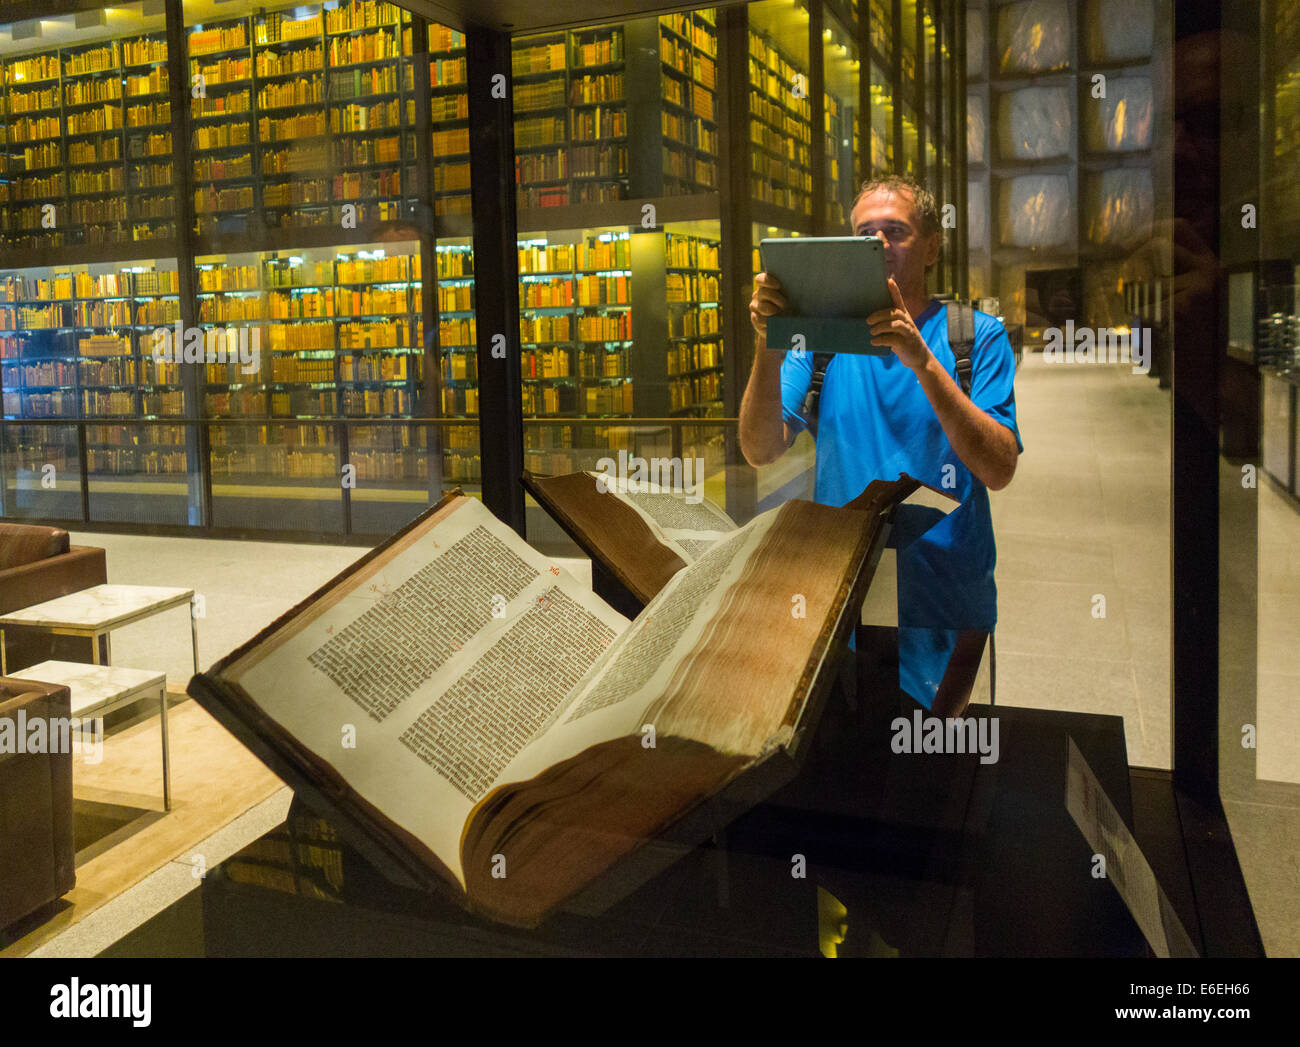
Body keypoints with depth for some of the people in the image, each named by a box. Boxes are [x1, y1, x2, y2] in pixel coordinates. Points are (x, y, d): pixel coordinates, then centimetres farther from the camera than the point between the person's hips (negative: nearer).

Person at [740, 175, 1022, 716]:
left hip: (946, 602, -1)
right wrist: (769, 347, -23)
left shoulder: (977, 336, -2)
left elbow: (999, 469, -15)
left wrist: (923, 362, -25)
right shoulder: (822, 333, 2)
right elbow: (760, 450, -8)